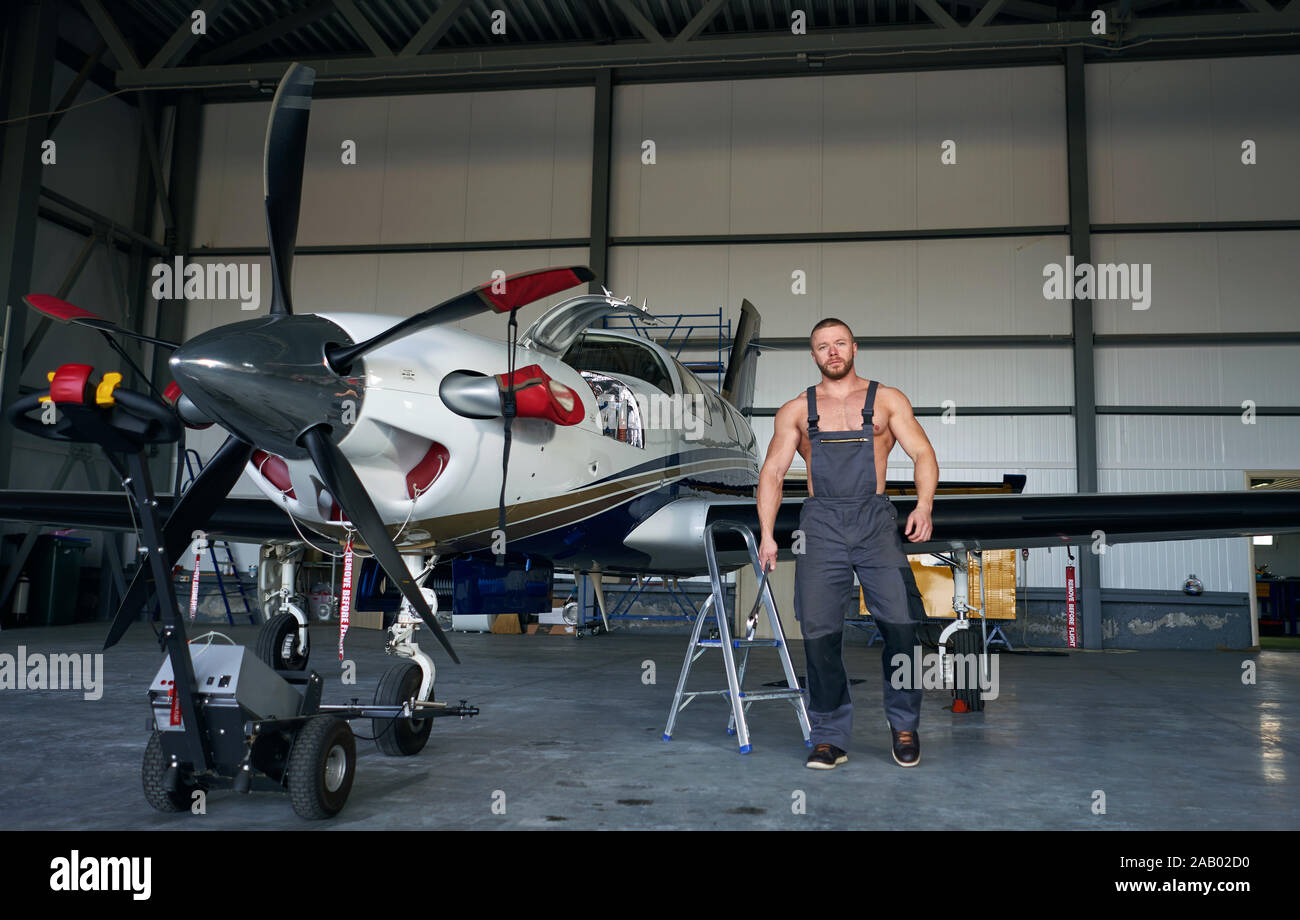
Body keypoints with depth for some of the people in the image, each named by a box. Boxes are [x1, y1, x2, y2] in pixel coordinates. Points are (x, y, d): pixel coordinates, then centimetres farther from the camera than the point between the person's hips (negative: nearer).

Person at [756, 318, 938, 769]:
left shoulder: (888, 400, 15)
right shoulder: (795, 410, 17)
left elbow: (923, 454, 8)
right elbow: (772, 472, 13)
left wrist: (924, 505, -11)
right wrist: (767, 536, 1)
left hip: (875, 520, -1)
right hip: (821, 522, 1)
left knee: (903, 622, -14)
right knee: (819, 630, -9)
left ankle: (904, 724, 6)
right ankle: (830, 736, 4)